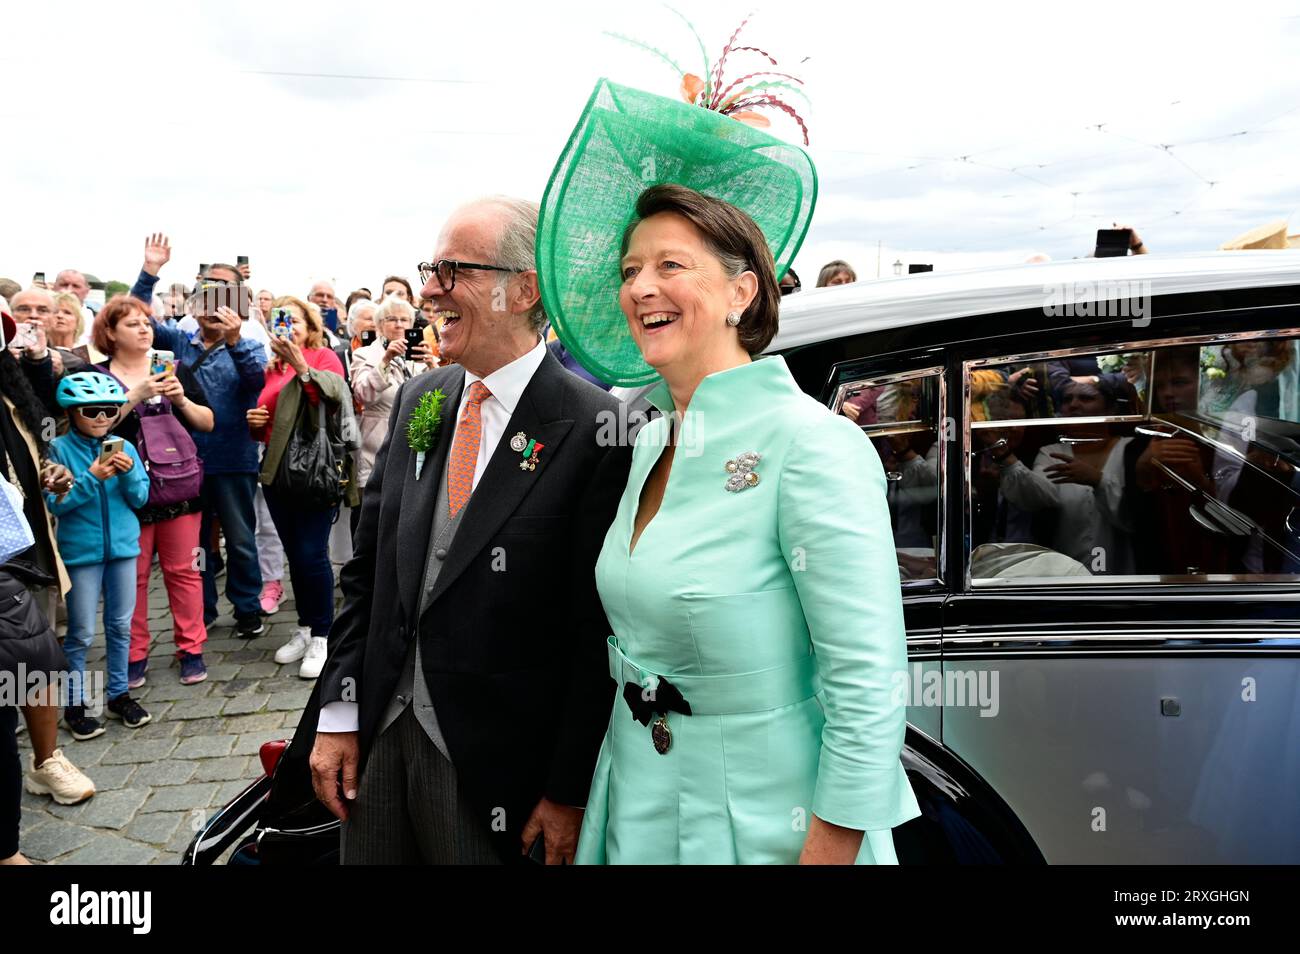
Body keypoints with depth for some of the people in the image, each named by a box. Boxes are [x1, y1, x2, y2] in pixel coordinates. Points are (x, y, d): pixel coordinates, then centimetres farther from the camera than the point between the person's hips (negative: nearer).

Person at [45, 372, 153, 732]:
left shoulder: (124, 447, 1)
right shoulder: (60, 449, -7)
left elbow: (140, 499, 1)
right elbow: (55, 503, -11)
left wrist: (129, 473, -17)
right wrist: (91, 478, -22)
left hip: (122, 547, 3)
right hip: (81, 551, -3)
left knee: (120, 626, 13)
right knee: (81, 633, 4)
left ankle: (119, 693, 26)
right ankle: (75, 703, 17)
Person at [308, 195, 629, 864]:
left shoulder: (594, 431, -16)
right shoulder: (418, 399, 4)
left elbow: (599, 629, -15)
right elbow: (366, 568, 8)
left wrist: (570, 793, -12)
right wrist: (339, 714, 6)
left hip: (491, 761, -5)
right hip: (378, 732, 6)